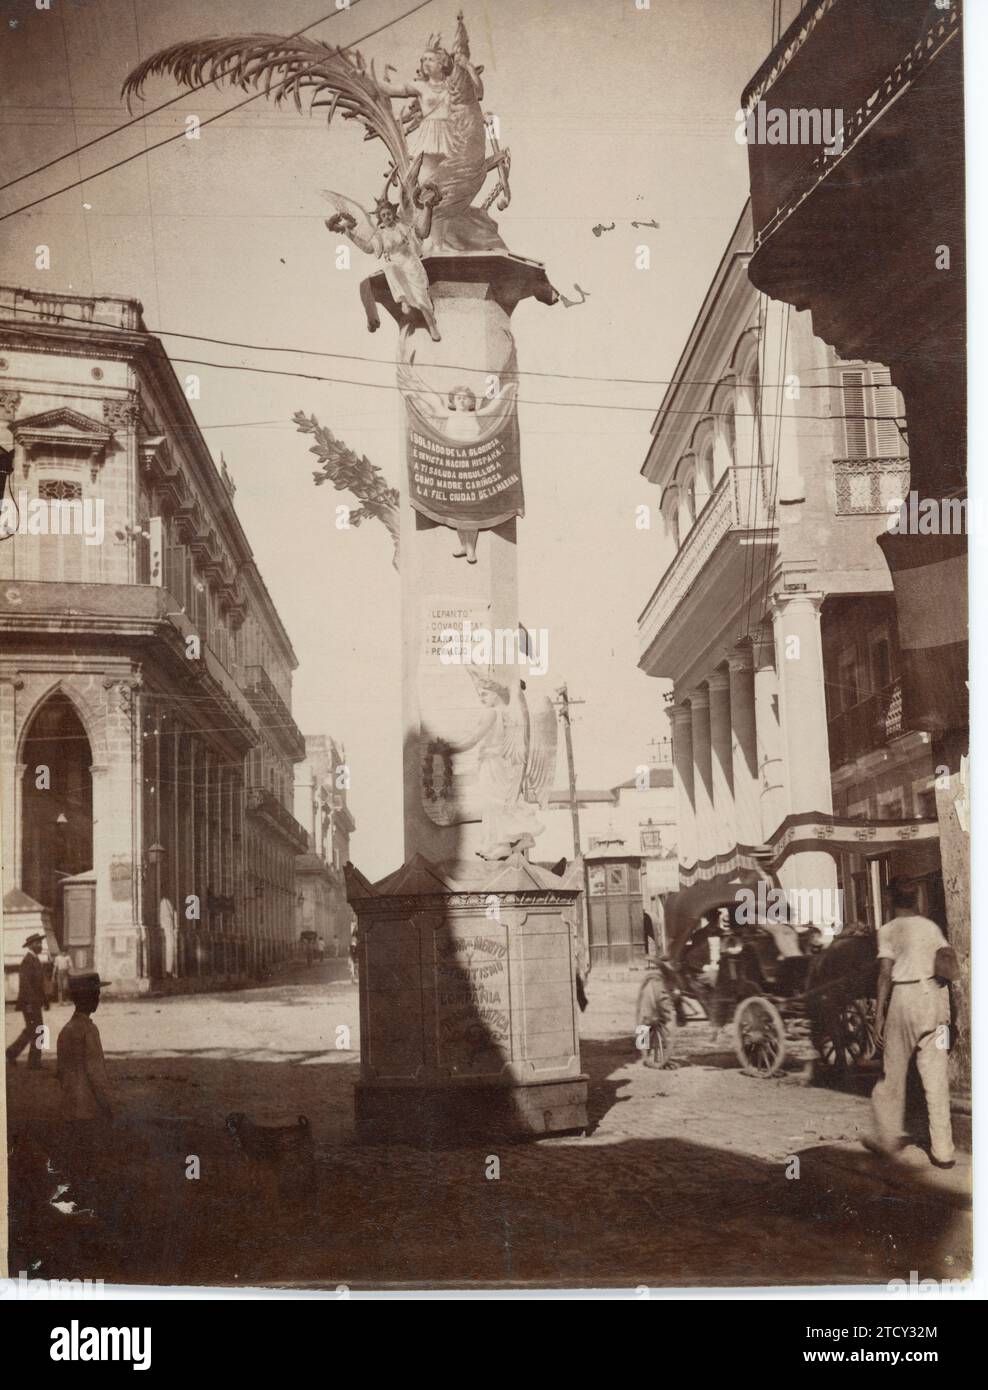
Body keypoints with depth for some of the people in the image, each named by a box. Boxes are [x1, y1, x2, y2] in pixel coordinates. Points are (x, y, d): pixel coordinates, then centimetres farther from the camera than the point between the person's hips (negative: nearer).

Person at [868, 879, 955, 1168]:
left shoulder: (888, 930, -4)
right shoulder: (931, 926, 8)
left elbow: (885, 974, -9)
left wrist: (879, 1013, -7)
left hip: (904, 997, -3)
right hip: (934, 995, 4)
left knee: (894, 1072, 11)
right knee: (936, 1078, 4)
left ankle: (888, 1138, 21)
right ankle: (942, 1150, 4)